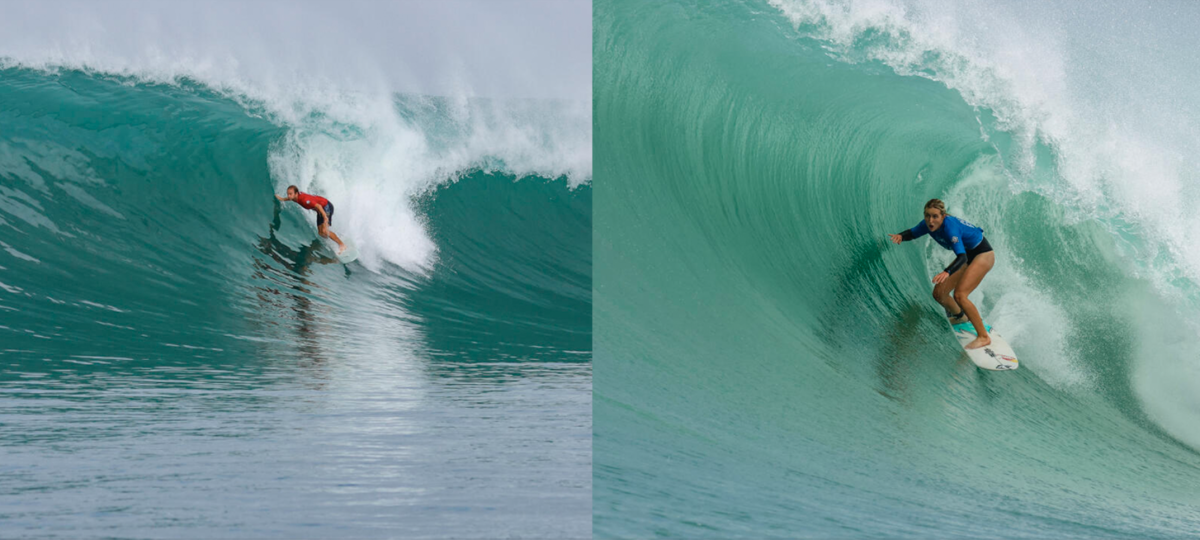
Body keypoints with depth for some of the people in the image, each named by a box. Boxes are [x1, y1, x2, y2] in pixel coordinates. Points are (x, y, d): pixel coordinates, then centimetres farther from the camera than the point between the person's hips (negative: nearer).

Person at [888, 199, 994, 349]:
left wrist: (947, 272, -59)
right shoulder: (927, 224, -12)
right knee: (939, 293, 5)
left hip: (983, 255, -8)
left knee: (959, 295, -24)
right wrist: (901, 236, -15)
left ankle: (983, 337, -17)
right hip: (967, 255, 8)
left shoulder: (950, 226, -34)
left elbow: (962, 257, -42)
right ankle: (960, 316, 36)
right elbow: (913, 233, 8)